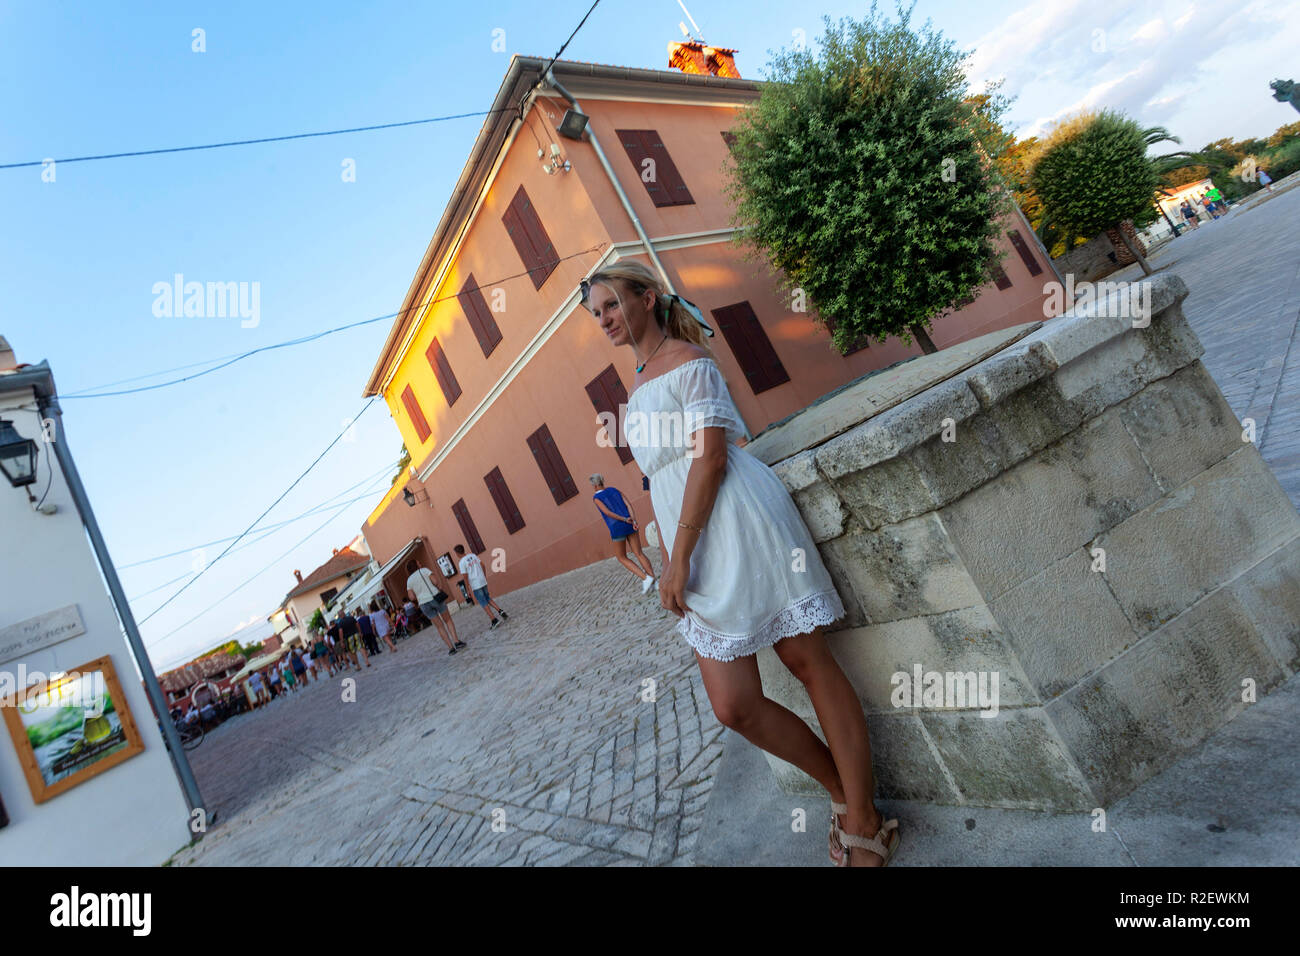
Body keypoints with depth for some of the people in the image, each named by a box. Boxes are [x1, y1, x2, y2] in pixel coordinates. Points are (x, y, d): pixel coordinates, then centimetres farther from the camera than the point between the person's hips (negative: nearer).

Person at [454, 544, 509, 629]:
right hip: (483, 581, 6)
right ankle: (501, 612, 9)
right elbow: (482, 564, 11)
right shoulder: (473, 555, 8)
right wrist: (485, 576, 21)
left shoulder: (461, 562, -10)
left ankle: (494, 621, -3)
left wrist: (468, 588, -3)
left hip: (475, 585, -6)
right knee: (488, 598, 21)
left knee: (483, 603, 1)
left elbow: (465, 576, -12)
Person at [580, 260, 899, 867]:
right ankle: (842, 789, 25)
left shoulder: (689, 360, -3)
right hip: (692, 551, 8)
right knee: (733, 707, 2)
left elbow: (709, 457, -13)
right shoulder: (637, 387, 21)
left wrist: (679, 555, -16)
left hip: (737, 526, -7)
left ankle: (863, 821, 16)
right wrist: (670, 559, 16)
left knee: (807, 661, 2)